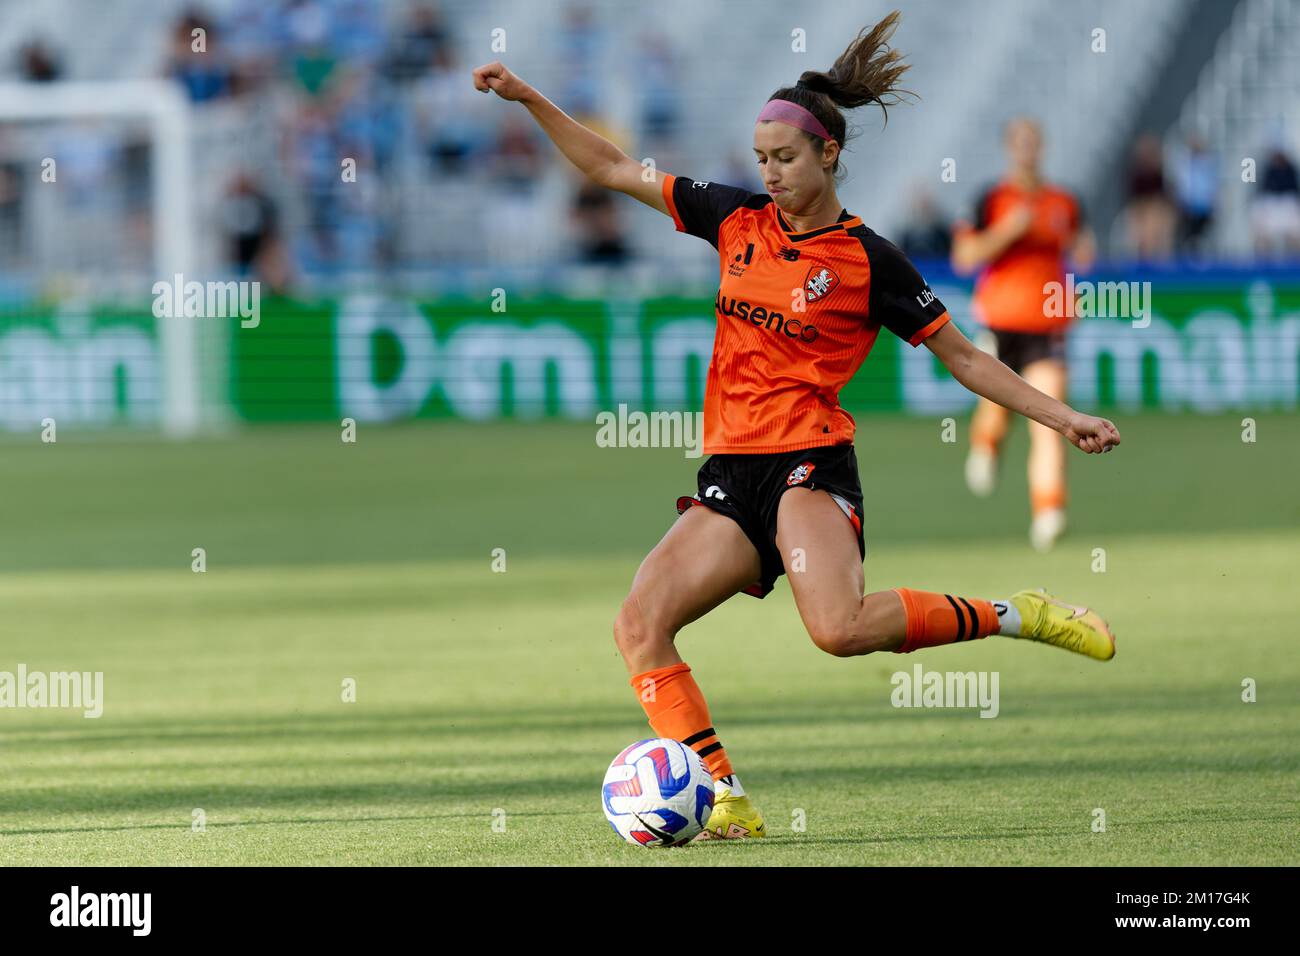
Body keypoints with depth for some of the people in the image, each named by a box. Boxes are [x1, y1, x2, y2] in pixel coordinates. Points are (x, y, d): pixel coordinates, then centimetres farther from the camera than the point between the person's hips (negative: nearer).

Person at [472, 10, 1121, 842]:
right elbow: (613, 169, 16)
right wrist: (528, 98, 10)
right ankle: (728, 802, -13)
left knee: (841, 629, -32)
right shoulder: (738, 219, 10)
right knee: (639, 625, -13)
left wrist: (1061, 416, -2)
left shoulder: (869, 262, -3)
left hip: (809, 465, -6)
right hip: (730, 474, 6)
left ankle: (1013, 617, -11)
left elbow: (963, 357, 4)